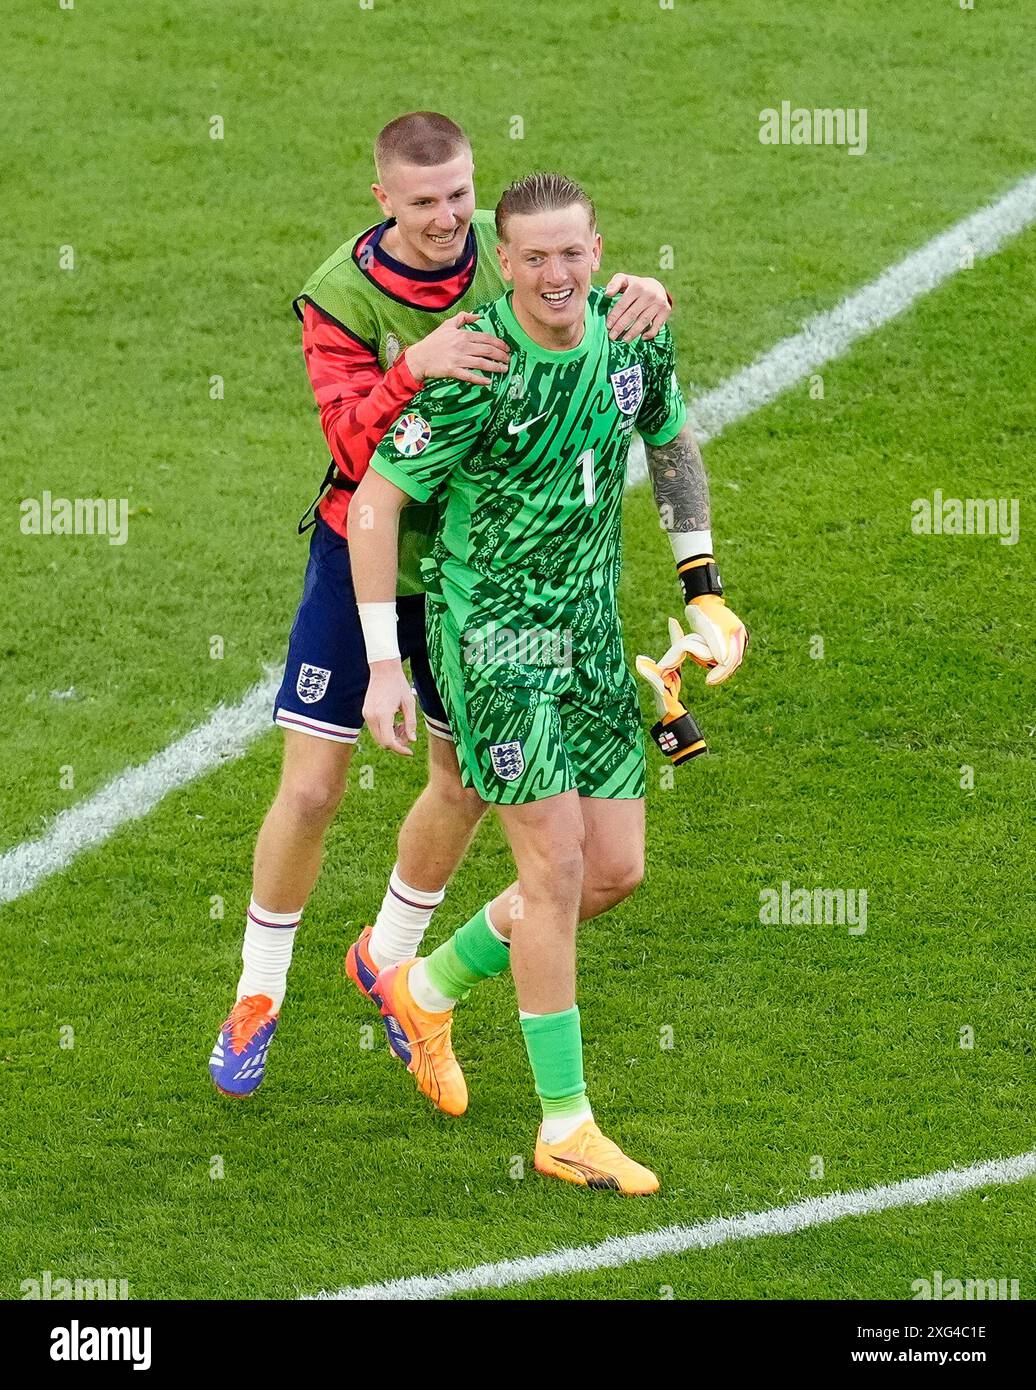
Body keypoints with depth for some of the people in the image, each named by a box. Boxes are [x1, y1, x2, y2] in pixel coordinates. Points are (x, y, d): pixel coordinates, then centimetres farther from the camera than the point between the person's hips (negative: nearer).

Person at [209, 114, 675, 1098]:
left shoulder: (503, 251, -9)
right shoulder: (338, 298, -18)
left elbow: (589, 298, -2)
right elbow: (353, 444, -27)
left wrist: (640, 292, -26)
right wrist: (415, 368, -45)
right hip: (364, 558, -3)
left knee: (465, 786, 11)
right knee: (310, 792, -4)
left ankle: (386, 959, 38)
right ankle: (257, 997, 16)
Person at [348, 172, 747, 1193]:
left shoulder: (634, 335, -3)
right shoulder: (474, 370, -20)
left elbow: (672, 442, 17)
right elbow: (374, 500, -13)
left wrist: (703, 591, 13)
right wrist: (383, 664, -16)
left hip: (590, 632, 7)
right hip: (490, 628, -7)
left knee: (616, 870, 7)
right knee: (556, 863, -12)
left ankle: (426, 987, 30)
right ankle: (564, 1127, -2)